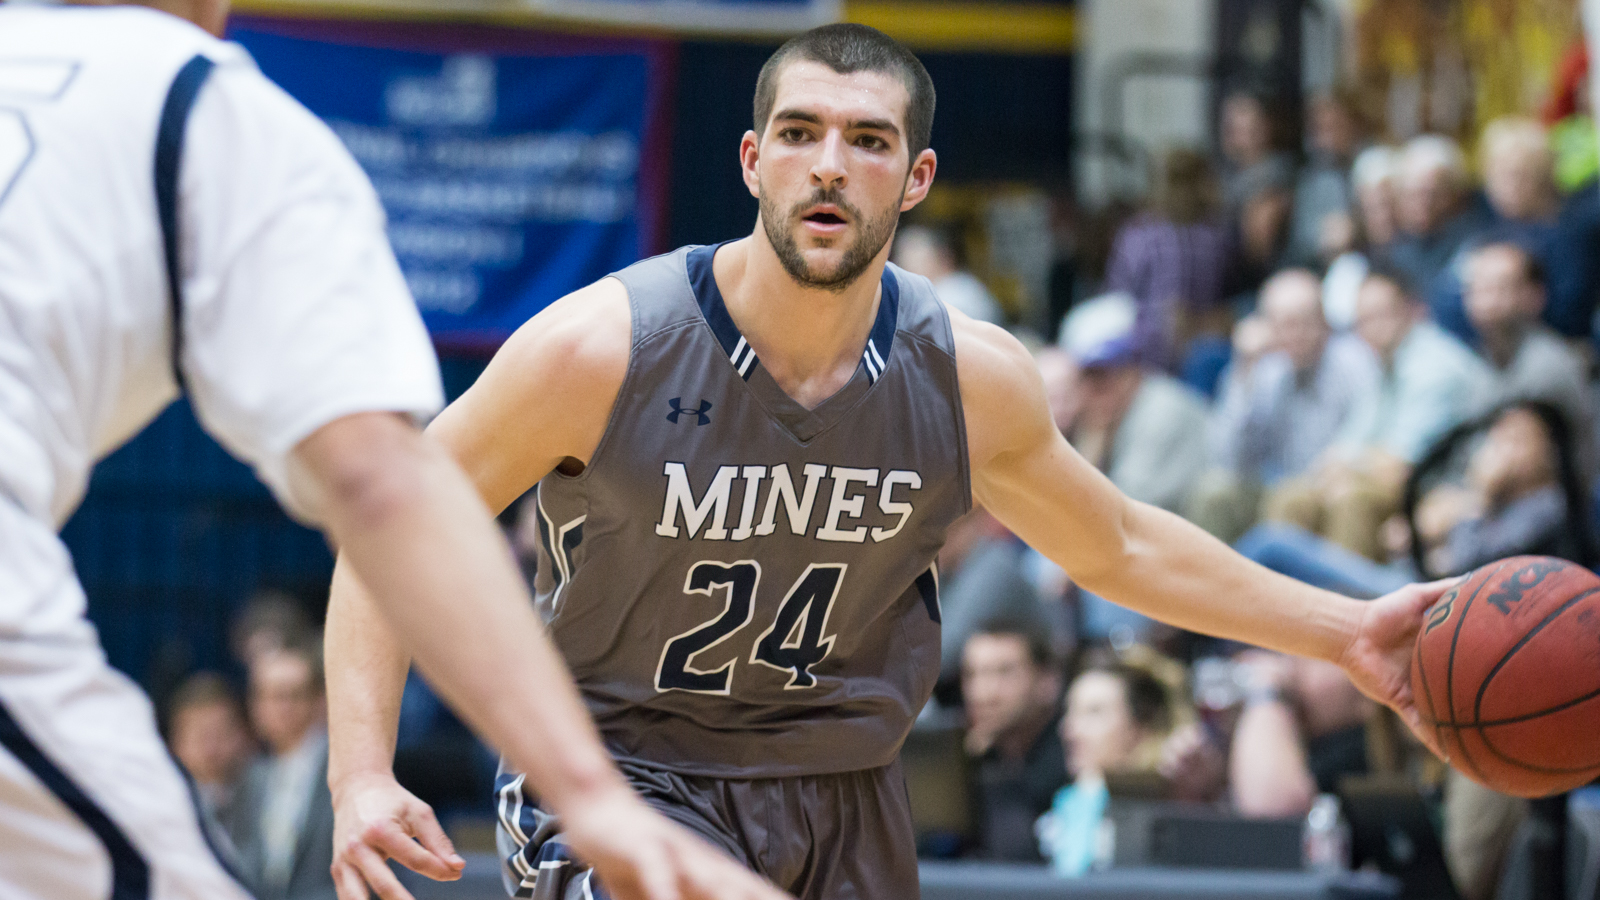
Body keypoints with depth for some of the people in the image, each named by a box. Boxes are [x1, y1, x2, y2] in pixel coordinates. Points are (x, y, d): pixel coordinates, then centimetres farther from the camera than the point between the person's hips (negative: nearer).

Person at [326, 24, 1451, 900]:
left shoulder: (973, 380, -9)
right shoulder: (601, 348, -20)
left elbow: (1117, 548, 10)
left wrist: (1347, 632, 5)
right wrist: (363, 778, -24)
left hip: (841, 796, 5)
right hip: (620, 770, -5)